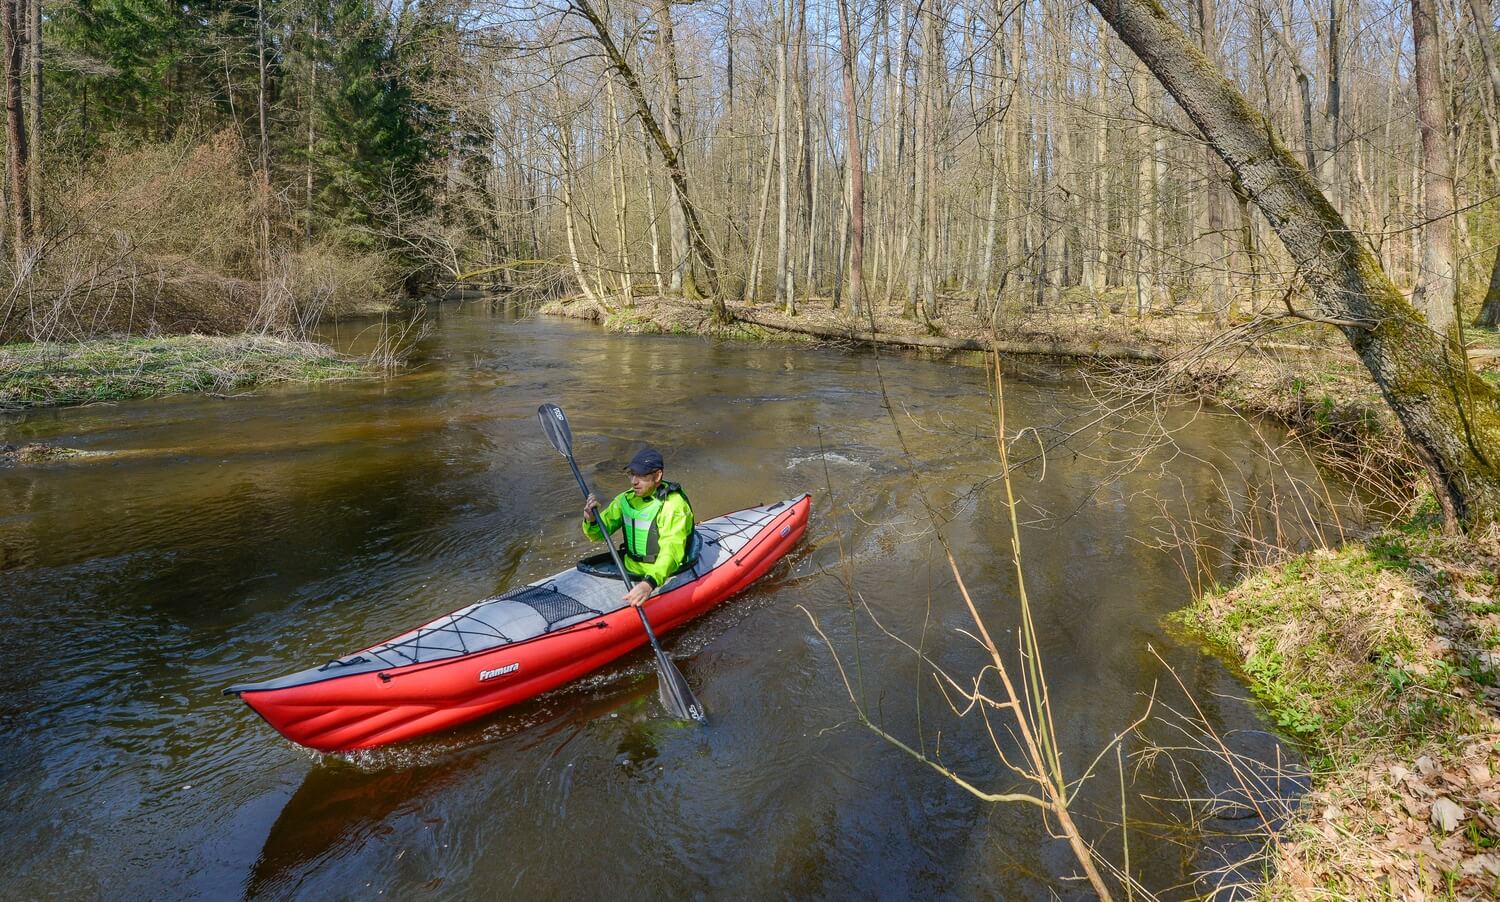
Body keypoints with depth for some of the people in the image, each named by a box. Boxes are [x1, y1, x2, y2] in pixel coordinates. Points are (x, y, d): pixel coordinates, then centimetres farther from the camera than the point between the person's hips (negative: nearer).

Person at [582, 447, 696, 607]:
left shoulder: (673, 505, -18)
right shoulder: (626, 499, 6)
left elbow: (671, 551, -30)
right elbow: (598, 534, 9)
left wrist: (650, 583, -46)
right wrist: (591, 520, -15)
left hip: (660, 576, -7)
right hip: (628, 570, 8)